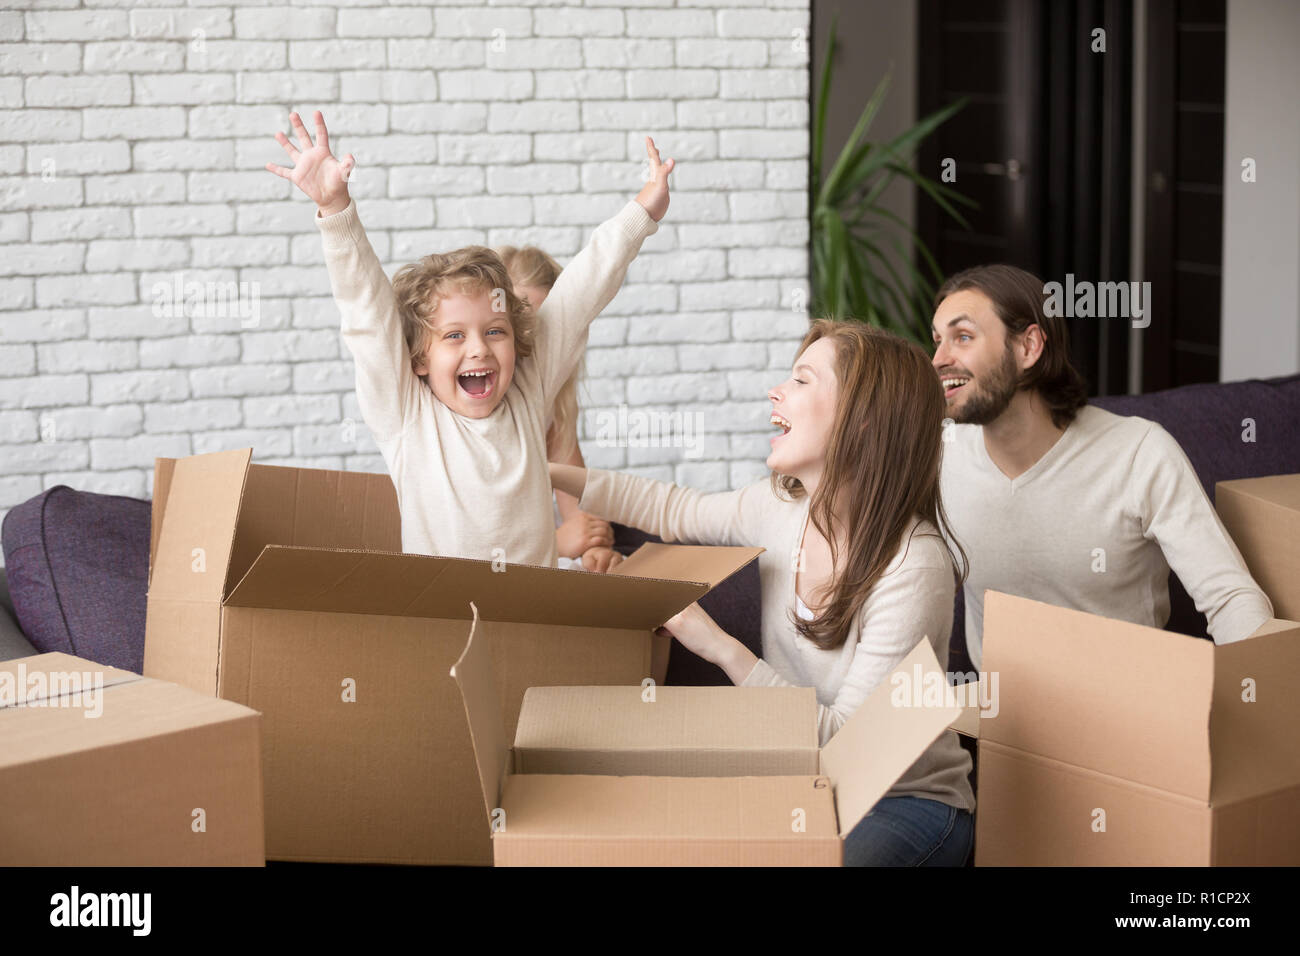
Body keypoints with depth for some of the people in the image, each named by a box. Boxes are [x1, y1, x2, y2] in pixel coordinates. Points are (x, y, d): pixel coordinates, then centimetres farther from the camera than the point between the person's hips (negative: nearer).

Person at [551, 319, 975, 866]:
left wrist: (724, 650, -25)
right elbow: (673, 511, 17)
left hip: (908, 800, -6)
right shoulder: (783, 506, -4)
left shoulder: (912, 568, -25)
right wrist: (545, 472, 15)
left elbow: (850, 737, -24)